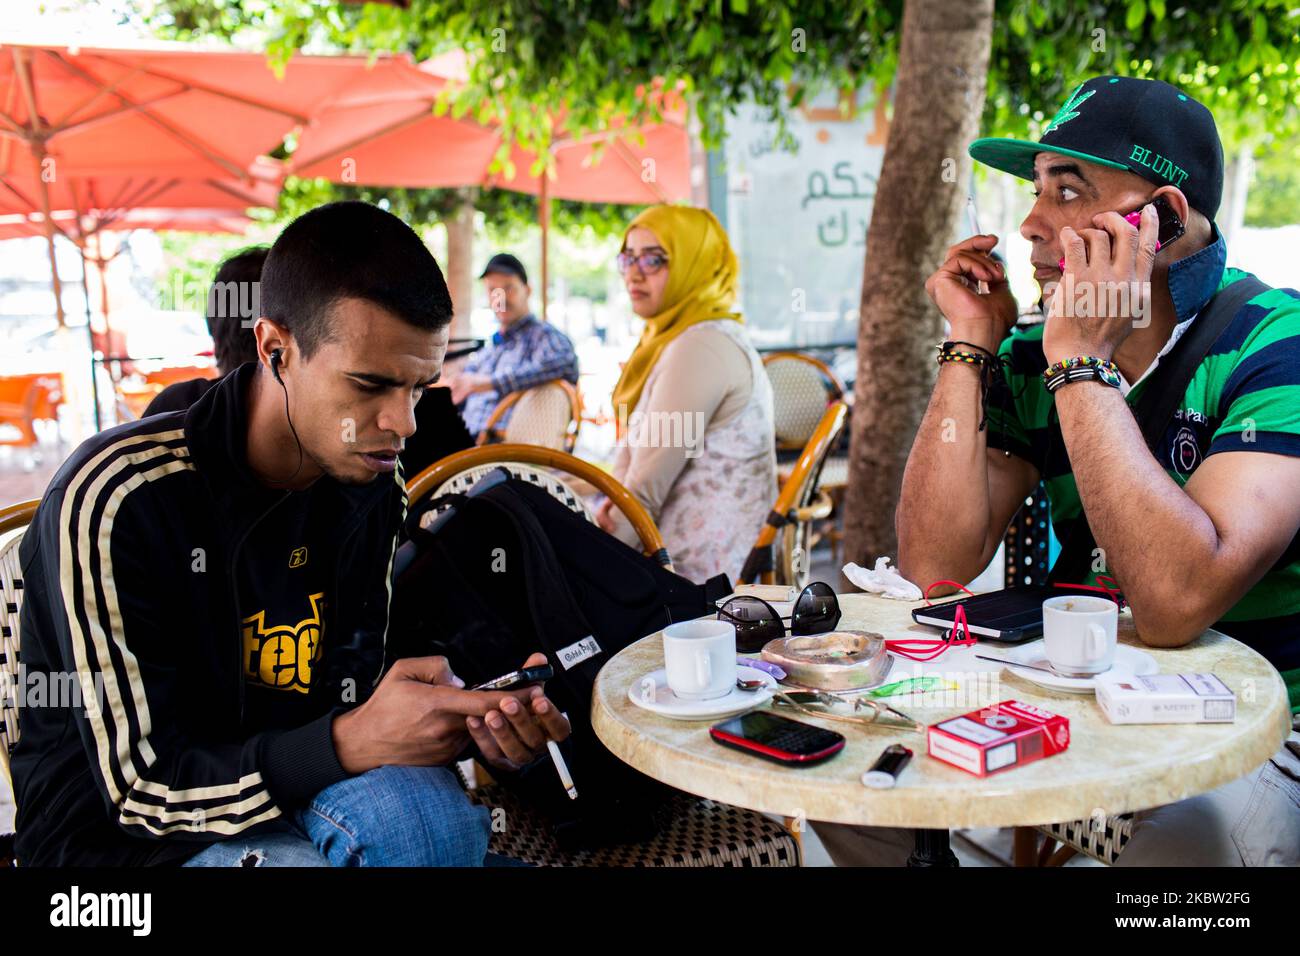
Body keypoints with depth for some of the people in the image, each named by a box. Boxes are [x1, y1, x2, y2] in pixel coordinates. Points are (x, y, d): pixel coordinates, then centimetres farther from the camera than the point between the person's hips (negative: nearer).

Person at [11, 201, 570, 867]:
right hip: (119, 829, -6)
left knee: (431, 813, -25)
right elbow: (141, 788, -21)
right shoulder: (114, 497, -22)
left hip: (286, 788, 6)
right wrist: (351, 743, -35)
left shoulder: (370, 487, -4)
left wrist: (465, 724, -20)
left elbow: (348, 699, 1)